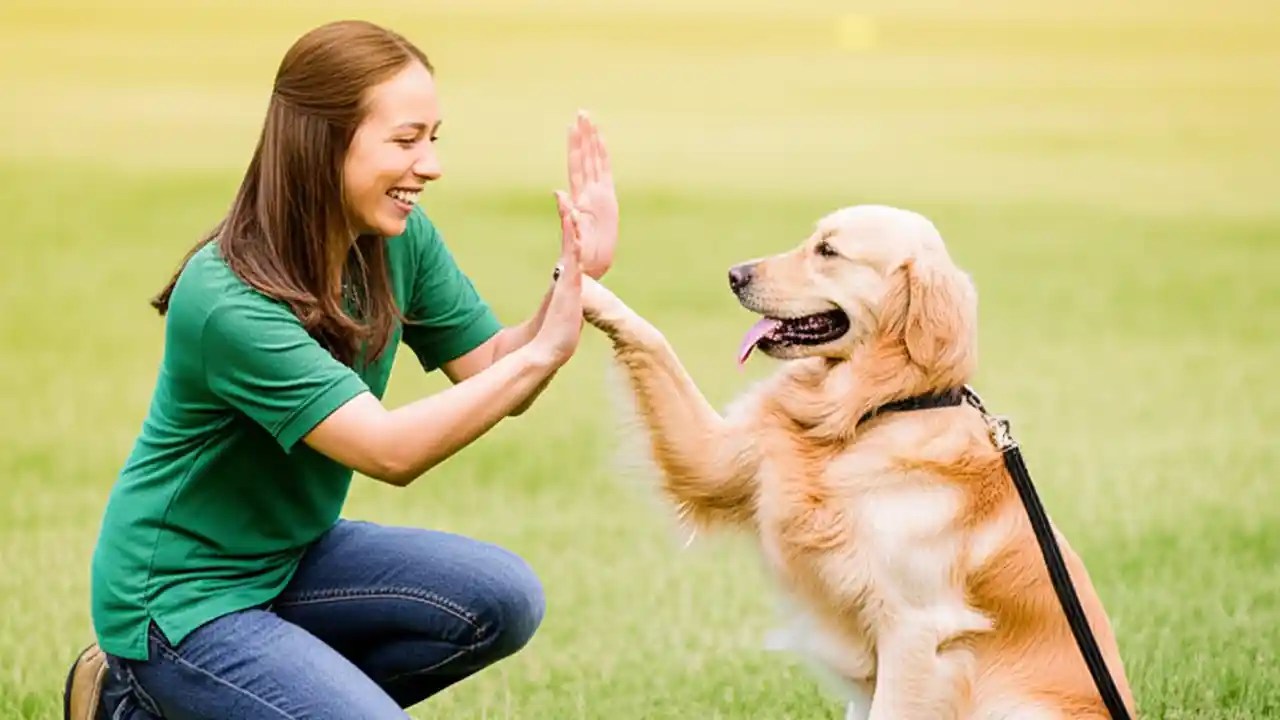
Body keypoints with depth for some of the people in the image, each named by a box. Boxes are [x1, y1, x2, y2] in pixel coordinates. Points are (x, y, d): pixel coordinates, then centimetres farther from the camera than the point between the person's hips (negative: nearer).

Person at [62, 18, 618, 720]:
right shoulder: (226, 301, -28)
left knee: (503, 599, -12)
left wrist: (574, 279, -19)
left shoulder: (400, 238, -5)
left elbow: (496, 375, -3)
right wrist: (544, 351, -35)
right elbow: (389, 452, -34)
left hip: (292, 552, 8)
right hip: (179, 595, -8)